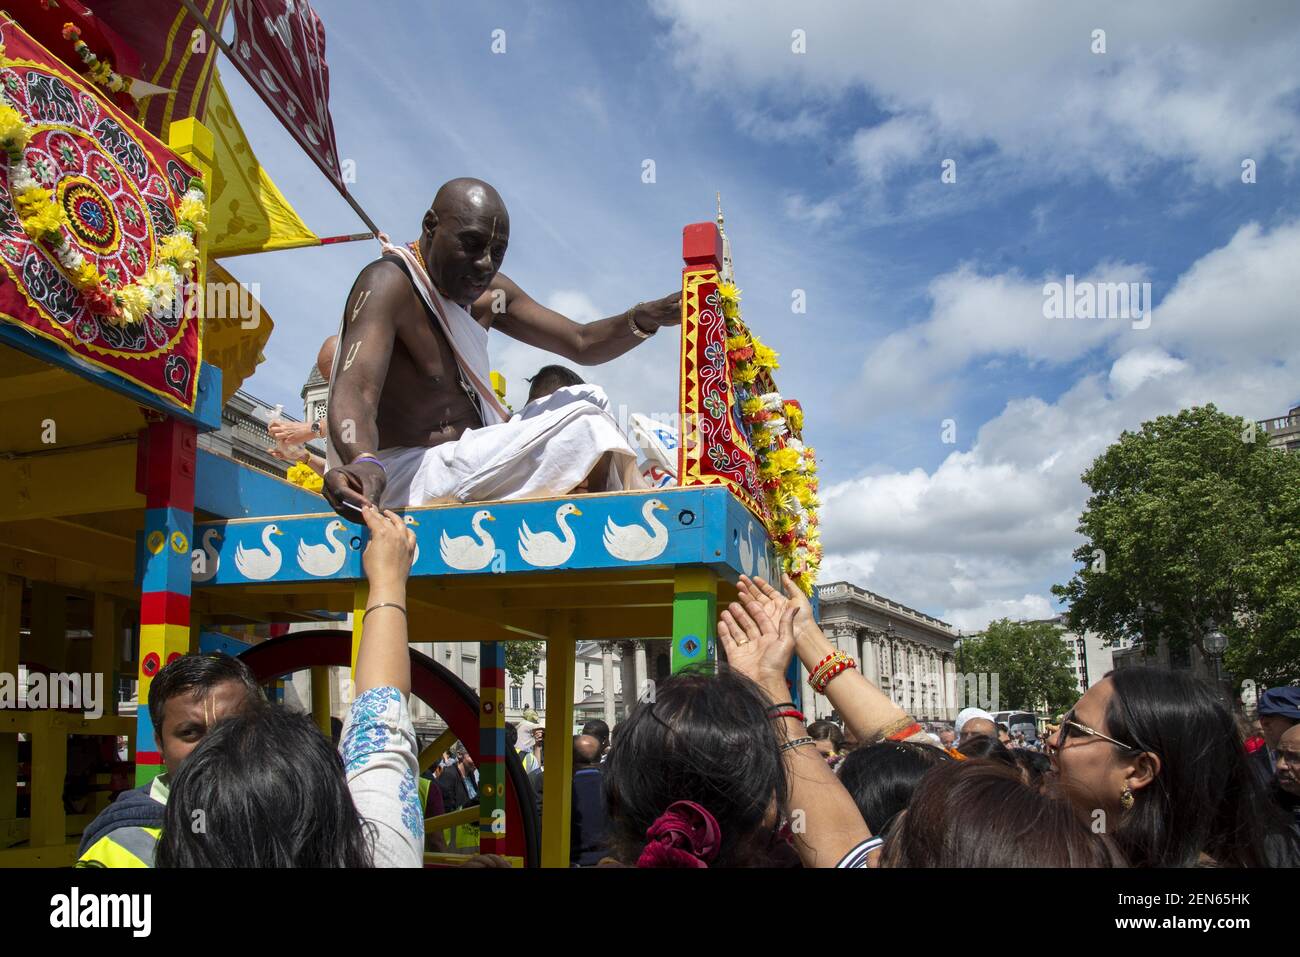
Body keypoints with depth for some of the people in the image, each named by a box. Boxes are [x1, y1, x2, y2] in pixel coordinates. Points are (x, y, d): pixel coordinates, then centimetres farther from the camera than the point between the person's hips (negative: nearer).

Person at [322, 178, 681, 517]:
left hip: (467, 459, 10)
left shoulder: (487, 293, 6)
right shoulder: (389, 283, -20)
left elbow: (582, 343, 8)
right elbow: (355, 391, -35)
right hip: (406, 478, -9)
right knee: (587, 426, -19)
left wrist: (643, 319, -13)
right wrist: (364, 464, -57)